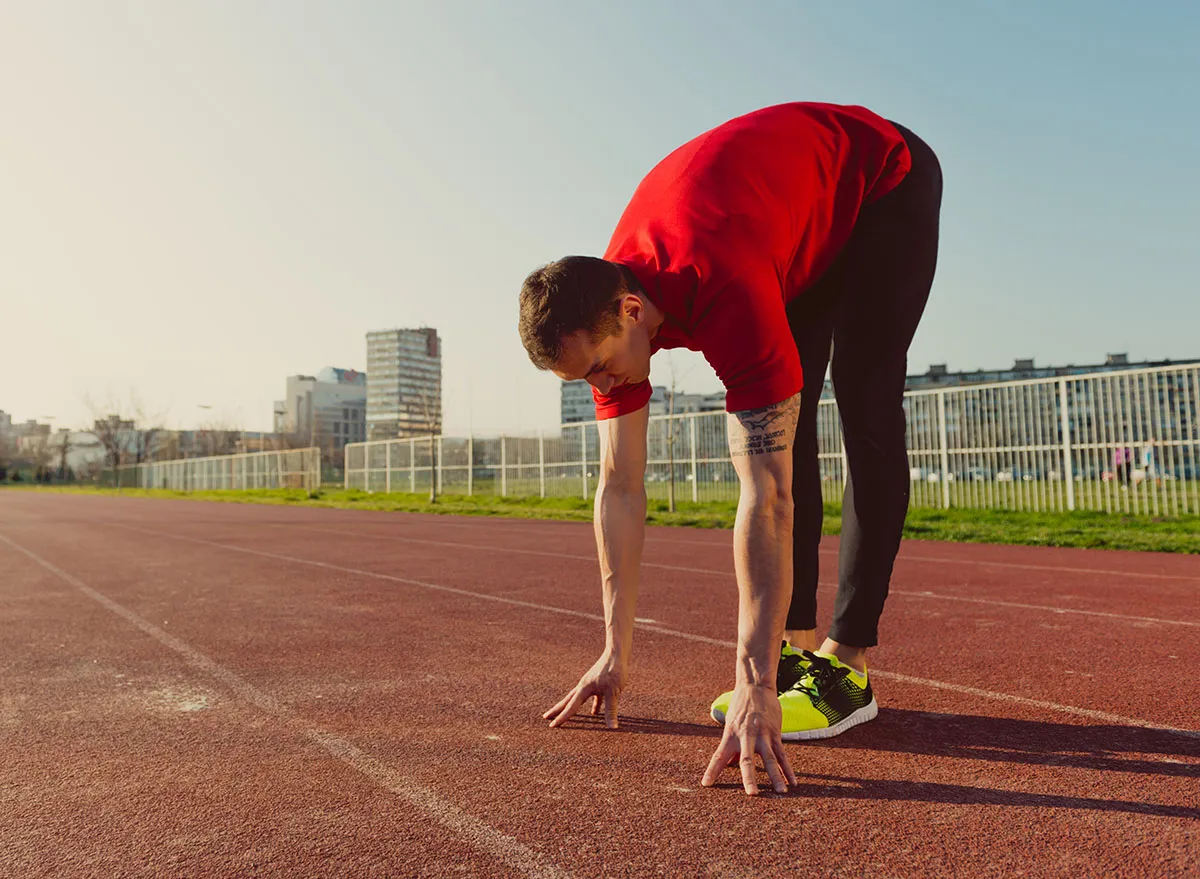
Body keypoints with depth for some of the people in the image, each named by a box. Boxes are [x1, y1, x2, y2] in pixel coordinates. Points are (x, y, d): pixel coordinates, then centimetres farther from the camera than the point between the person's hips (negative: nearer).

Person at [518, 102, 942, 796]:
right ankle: (797, 647, -2)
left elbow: (766, 498, -46)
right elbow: (621, 487, -16)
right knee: (781, 426, -6)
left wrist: (755, 686, -46)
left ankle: (848, 664, -13)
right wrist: (617, 653, -13)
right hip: (805, 226, 6)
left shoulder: (723, 295, -44)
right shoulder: (604, 312, -21)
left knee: (866, 414, -18)